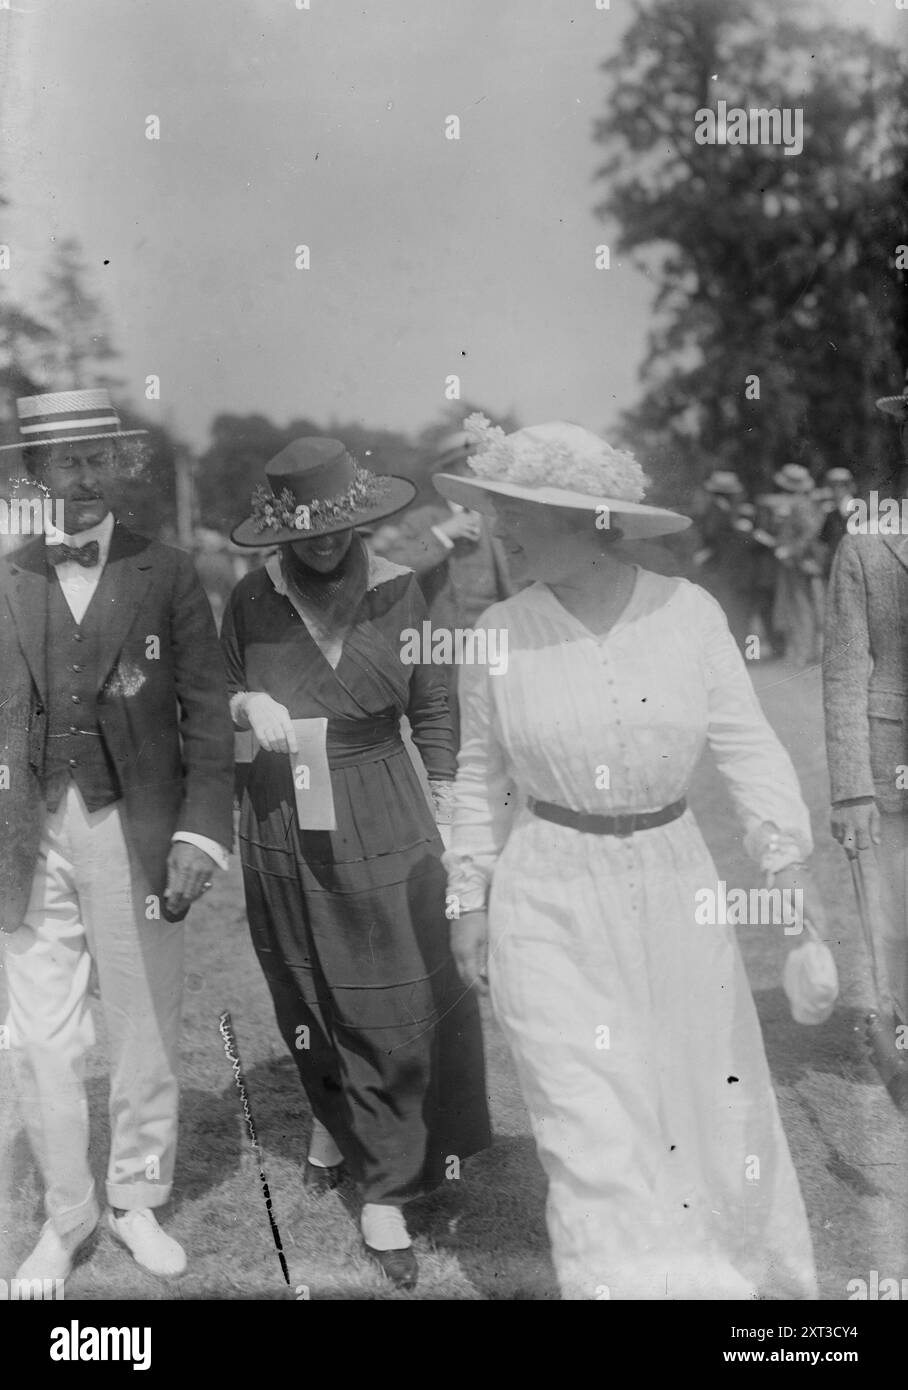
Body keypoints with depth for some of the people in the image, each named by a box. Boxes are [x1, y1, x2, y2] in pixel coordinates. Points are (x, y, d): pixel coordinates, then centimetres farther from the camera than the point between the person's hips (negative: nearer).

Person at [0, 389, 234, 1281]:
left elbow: (206, 715, 0)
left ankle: (137, 1202, 30)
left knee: (144, 1034, 9)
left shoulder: (167, 577, 1)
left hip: (137, 837, -1)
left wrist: (201, 835, -9)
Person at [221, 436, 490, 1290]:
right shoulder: (251, 602, -4)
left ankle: (385, 1195, 14)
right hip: (284, 831, 1)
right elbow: (218, 700, 9)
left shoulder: (398, 593, -6)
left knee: (399, 1010, -1)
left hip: (384, 829, -1)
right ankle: (332, 1116, 44)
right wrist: (249, 703, -14)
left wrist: (451, 821, 1)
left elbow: (431, 713, 2)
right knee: (305, 1000, 15)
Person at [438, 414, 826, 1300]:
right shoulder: (501, 632, -5)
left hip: (676, 894, 1)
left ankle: (734, 1270, 40)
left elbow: (745, 744, -1)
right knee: (593, 1135, -3)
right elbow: (481, 773, 6)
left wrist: (788, 859, -11)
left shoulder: (687, 612, -6)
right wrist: (468, 898, 6)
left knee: (711, 1111, 13)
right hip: (551, 908, -1)